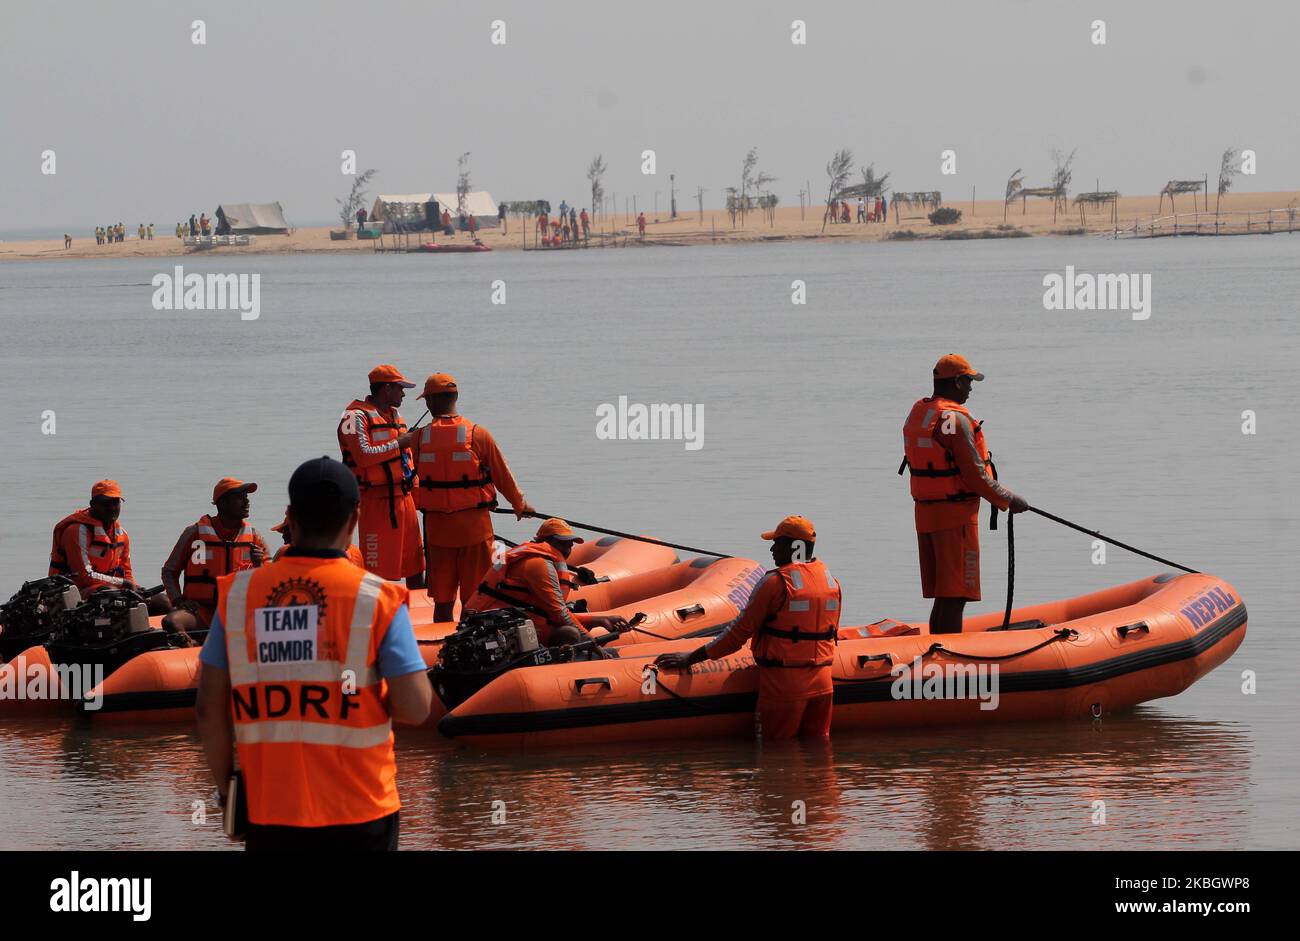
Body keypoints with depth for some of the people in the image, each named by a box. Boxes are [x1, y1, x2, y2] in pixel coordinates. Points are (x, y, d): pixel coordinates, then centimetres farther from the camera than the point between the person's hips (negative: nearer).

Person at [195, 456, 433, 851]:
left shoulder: (237, 595, 1)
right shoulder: (377, 600, -7)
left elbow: (209, 707, 1)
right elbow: (415, 708, -10)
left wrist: (227, 788, 11)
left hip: (268, 812, 2)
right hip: (358, 817, -2)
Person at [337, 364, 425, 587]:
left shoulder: (395, 416, 18)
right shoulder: (357, 416, -10)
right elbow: (364, 455, -23)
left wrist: (414, 492, 20)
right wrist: (399, 444, -18)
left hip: (403, 496, 8)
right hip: (377, 500, -8)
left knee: (415, 563, 13)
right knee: (376, 568, -7)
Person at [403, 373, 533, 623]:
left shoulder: (418, 438, -5)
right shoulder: (477, 435, -8)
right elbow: (502, 475, 0)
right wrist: (520, 504, 17)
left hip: (437, 527, 2)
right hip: (474, 526, -2)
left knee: (442, 601, 9)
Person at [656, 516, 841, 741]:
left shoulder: (776, 583, -13)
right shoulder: (831, 581, 7)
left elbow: (740, 632, -11)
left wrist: (690, 658, -4)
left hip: (783, 684, -6)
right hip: (821, 684, 6)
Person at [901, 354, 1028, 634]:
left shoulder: (917, 413, 10)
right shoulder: (955, 419, -17)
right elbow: (976, 476, -18)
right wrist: (1009, 500, -4)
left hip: (924, 513, 9)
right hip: (955, 516, -9)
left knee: (942, 598, 17)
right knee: (954, 597, -6)